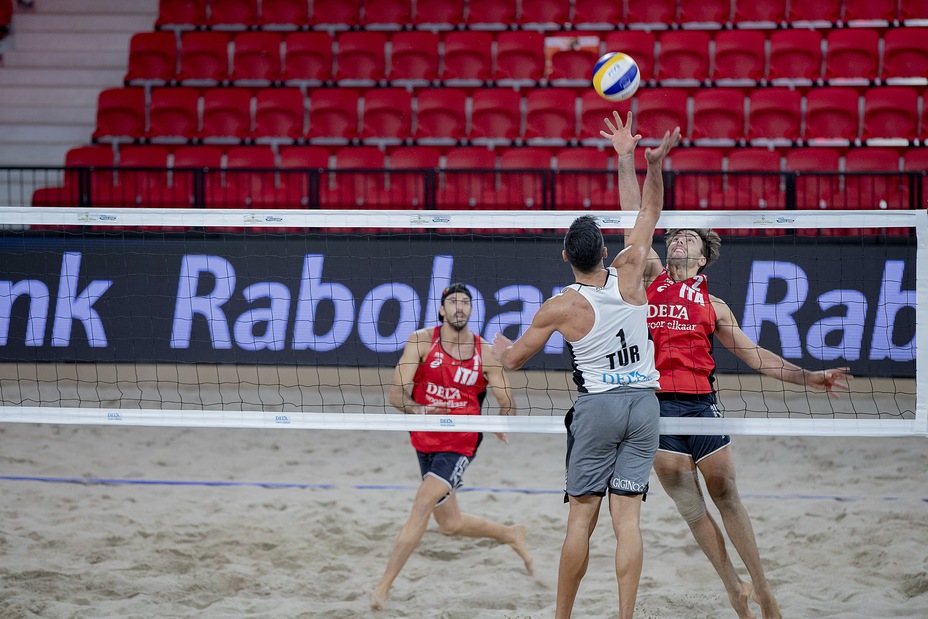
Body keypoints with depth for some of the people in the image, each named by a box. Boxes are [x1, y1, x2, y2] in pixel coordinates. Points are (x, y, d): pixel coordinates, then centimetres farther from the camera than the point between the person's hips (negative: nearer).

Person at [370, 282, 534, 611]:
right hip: (425, 440, 3)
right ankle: (511, 535, 43)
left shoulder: (485, 353, -4)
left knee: (422, 505, -21)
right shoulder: (422, 341, -6)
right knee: (450, 524, 15)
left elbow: (508, 403, 4)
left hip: (460, 444, -3)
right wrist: (416, 409, -35)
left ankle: (383, 587, -19)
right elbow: (397, 392, -13)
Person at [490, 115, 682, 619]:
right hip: (644, 402, 3)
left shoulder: (561, 307, -9)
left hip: (597, 407, -2)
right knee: (627, 518, -2)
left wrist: (499, 346, 27)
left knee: (581, 518, 2)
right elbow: (649, 213, 10)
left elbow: (512, 359, 5)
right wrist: (654, 166, 3)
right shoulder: (629, 276, -4)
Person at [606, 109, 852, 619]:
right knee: (689, 506, 3)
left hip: (701, 403, 0)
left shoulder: (712, 305, 12)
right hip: (655, 404, 0)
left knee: (726, 499, 5)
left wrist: (807, 377, 4)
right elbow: (634, 219, 5)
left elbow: (753, 355, 13)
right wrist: (625, 160, -2)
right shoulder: (650, 280, 11)